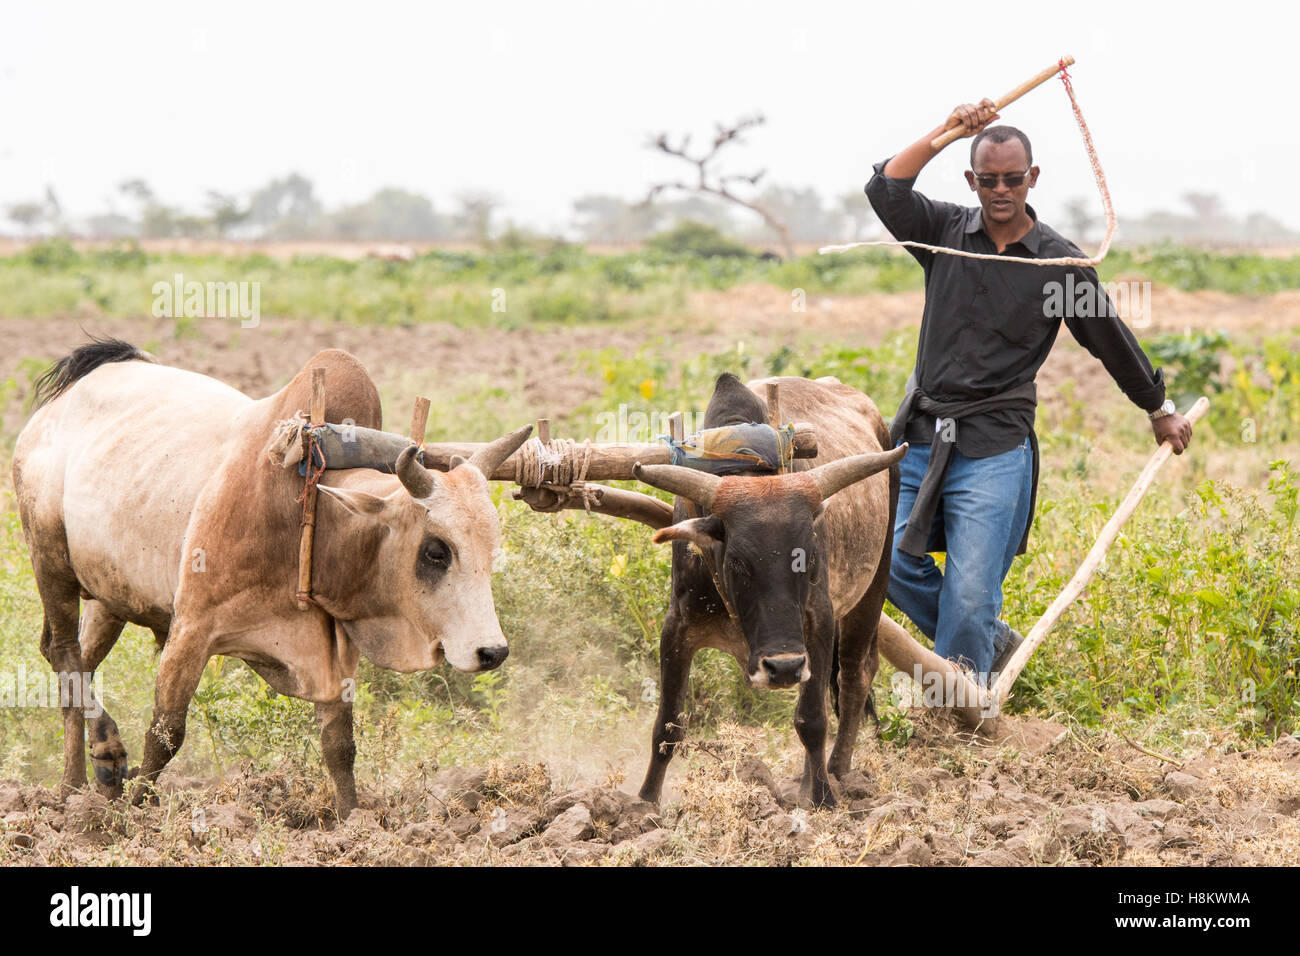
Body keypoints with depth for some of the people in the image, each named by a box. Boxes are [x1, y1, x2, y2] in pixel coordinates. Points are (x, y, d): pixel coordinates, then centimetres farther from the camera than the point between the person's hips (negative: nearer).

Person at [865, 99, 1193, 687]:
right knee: (894, 561, 0)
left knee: (971, 590, -8)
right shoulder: (946, 231, 5)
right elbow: (885, 190, -12)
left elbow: (1110, 338, 12)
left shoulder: (1060, 261, 0)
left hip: (993, 446, -3)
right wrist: (947, 131, -18)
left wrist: (1159, 409, 22)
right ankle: (993, 644, 23)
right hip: (921, 437, 3)